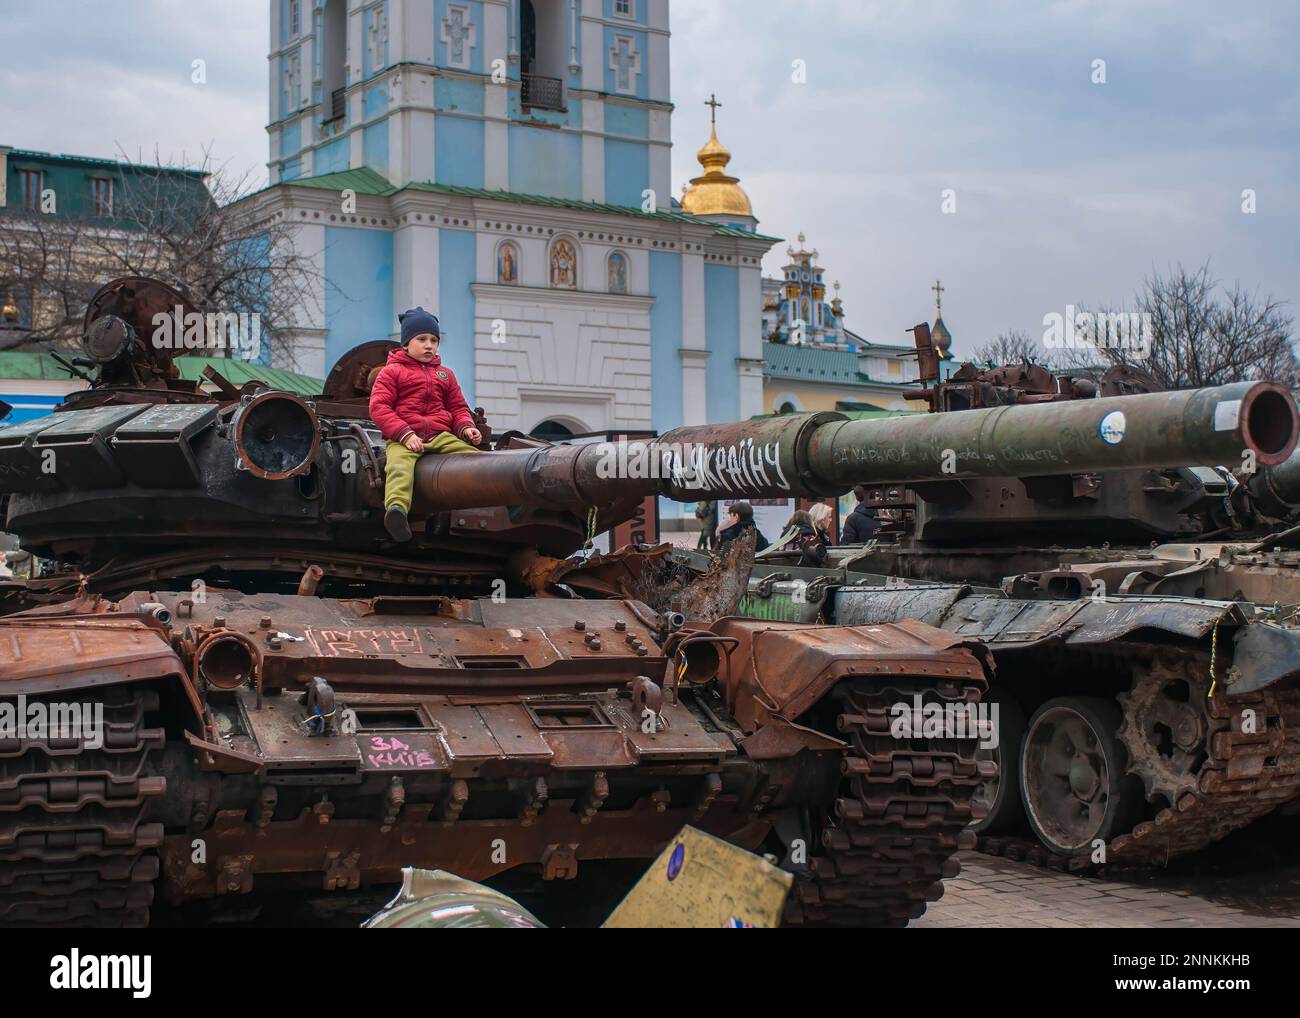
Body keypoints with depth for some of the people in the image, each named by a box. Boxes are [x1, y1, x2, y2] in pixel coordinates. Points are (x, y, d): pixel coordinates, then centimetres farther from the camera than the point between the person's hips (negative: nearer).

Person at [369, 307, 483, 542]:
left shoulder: (444, 374, 26)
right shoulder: (392, 372, 11)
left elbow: (458, 407, 26)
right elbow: (378, 407, 0)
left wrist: (466, 427, 1)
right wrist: (405, 434, -13)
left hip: (441, 436, 5)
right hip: (402, 439, -5)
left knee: (473, 456, -21)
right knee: (399, 466, -37)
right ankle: (396, 508, -60)